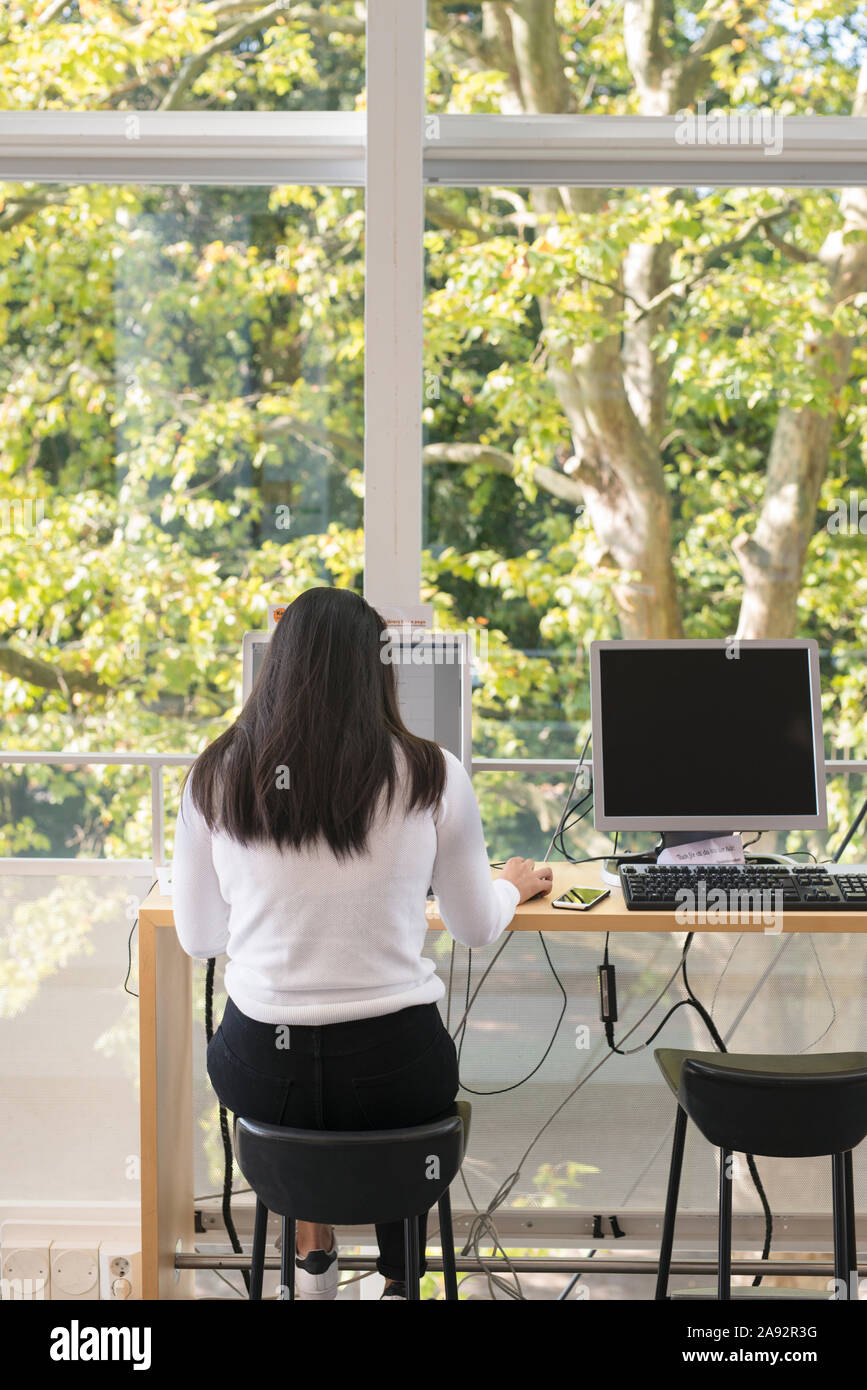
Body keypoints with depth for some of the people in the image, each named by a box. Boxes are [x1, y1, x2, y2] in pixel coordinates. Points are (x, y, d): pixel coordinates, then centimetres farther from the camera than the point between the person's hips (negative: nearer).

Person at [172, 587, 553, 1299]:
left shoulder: (214, 777, -5)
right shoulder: (431, 776, -8)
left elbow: (198, 937, 7)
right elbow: (478, 927, 6)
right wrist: (514, 885, 29)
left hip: (259, 1074, 1)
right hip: (392, 1071, -1)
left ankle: (313, 1253, 38)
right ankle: (400, 1280, 37)